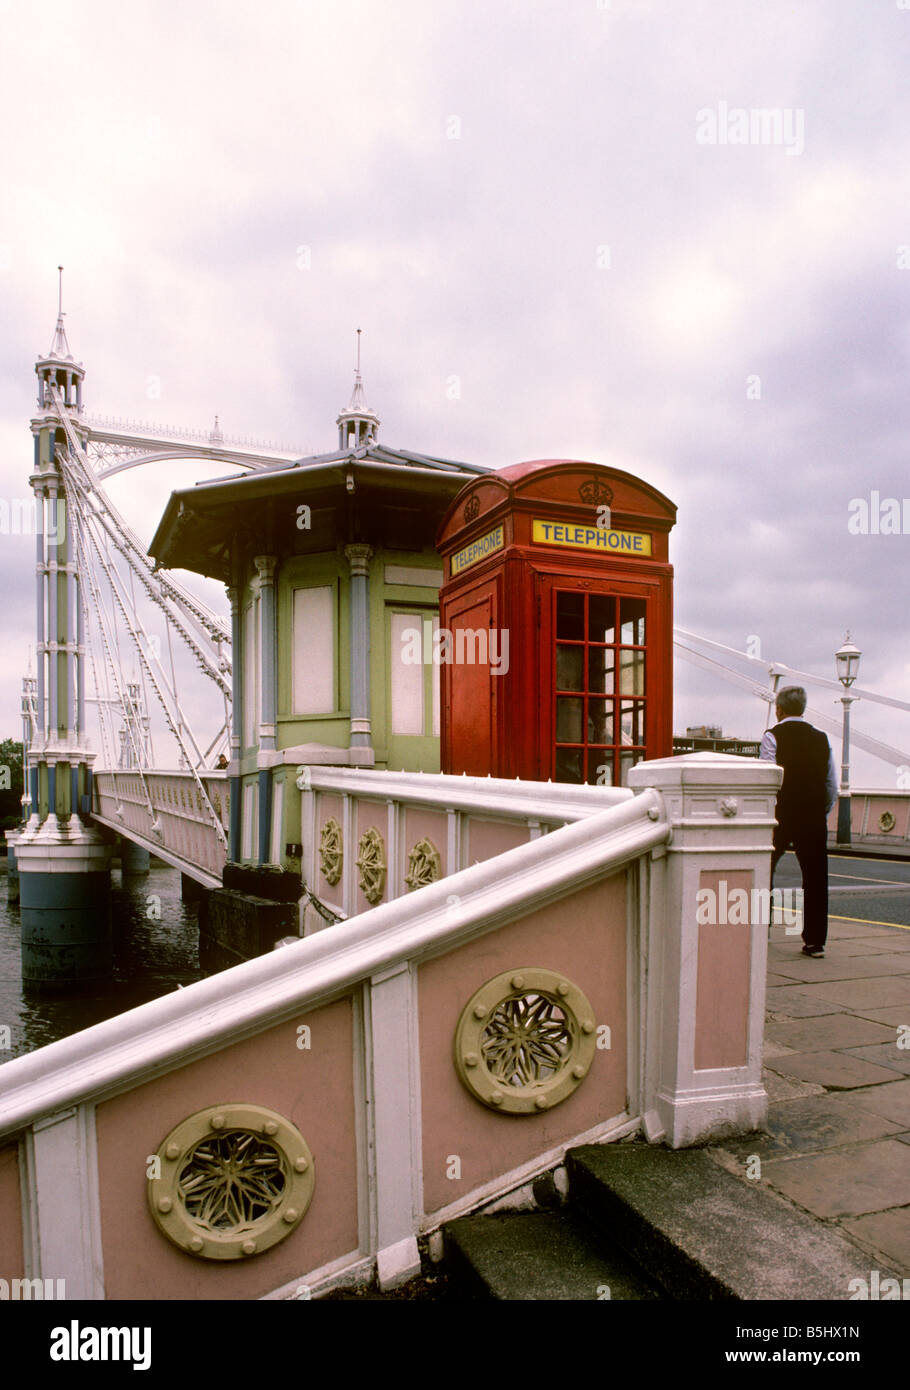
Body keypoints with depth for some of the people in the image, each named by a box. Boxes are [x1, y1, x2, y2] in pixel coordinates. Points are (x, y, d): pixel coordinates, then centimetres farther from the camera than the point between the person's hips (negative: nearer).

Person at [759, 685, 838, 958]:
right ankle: (815, 940, 6)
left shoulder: (773, 736, -6)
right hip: (814, 820, 3)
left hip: (780, 815, -3)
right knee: (815, 877, 6)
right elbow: (832, 785, 10)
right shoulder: (821, 739, 8)